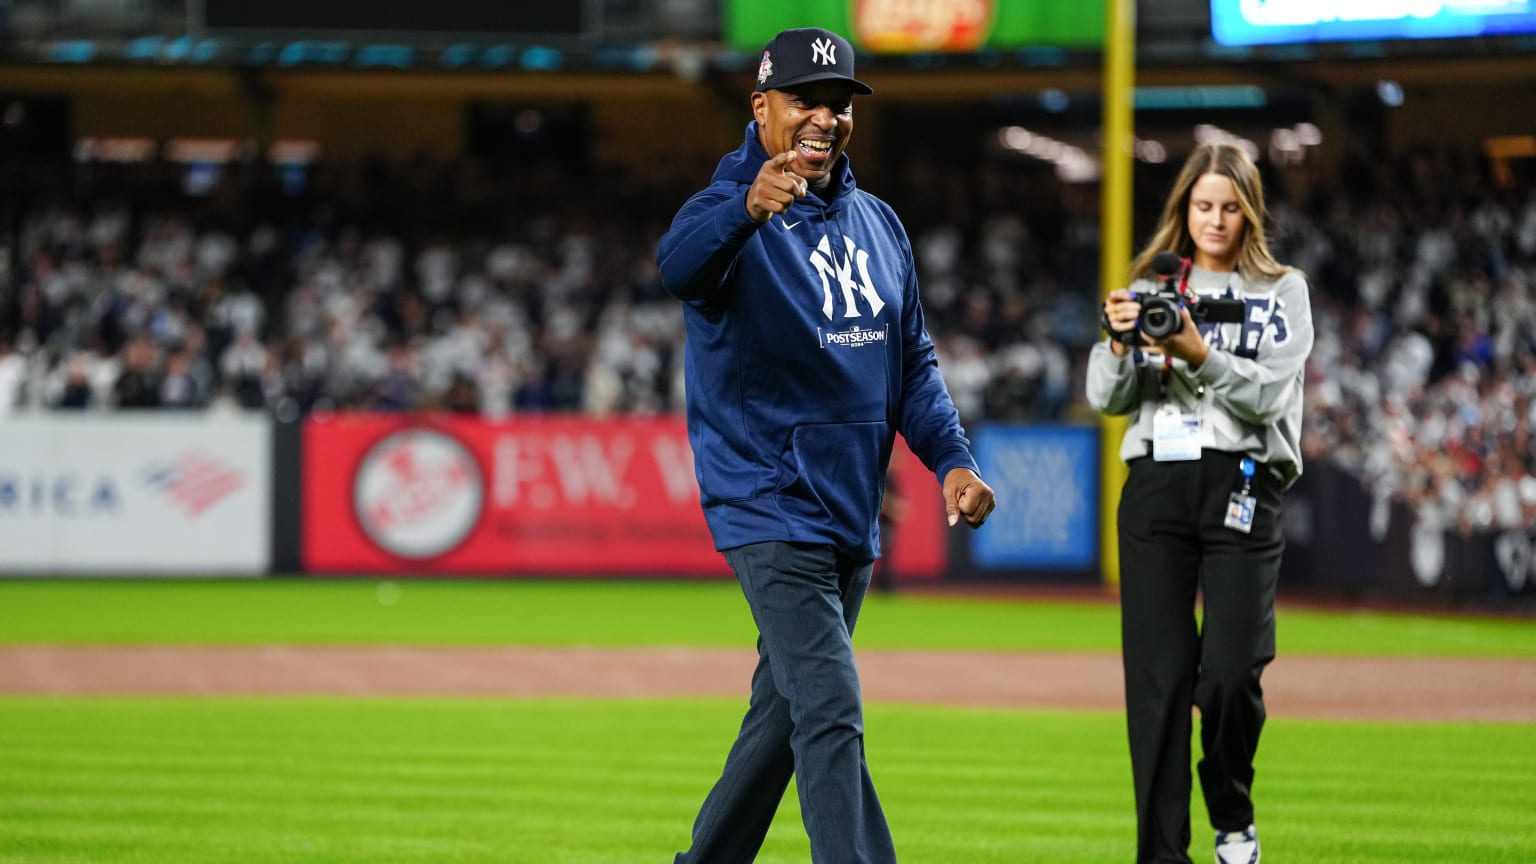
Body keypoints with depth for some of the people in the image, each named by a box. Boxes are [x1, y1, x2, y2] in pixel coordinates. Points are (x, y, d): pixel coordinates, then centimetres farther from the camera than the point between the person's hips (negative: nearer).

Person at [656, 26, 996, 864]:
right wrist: (749, 207, -57)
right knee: (830, 715, -17)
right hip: (772, 509, -7)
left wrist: (951, 457, 0)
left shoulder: (877, 223, 13)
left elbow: (913, 362, 17)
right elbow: (680, 262, -35)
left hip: (852, 513, 7)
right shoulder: (731, 213, -10)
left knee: (784, 712, 14)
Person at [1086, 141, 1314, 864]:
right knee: (1157, 677, -4)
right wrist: (1119, 344, -12)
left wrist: (1200, 355, -21)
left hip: (1242, 487, -2)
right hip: (1155, 483, 2)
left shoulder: (1282, 292, 8)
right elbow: (1107, 398, 7)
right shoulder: (1150, 288, 15)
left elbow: (1266, 394, -6)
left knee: (1230, 675, -12)